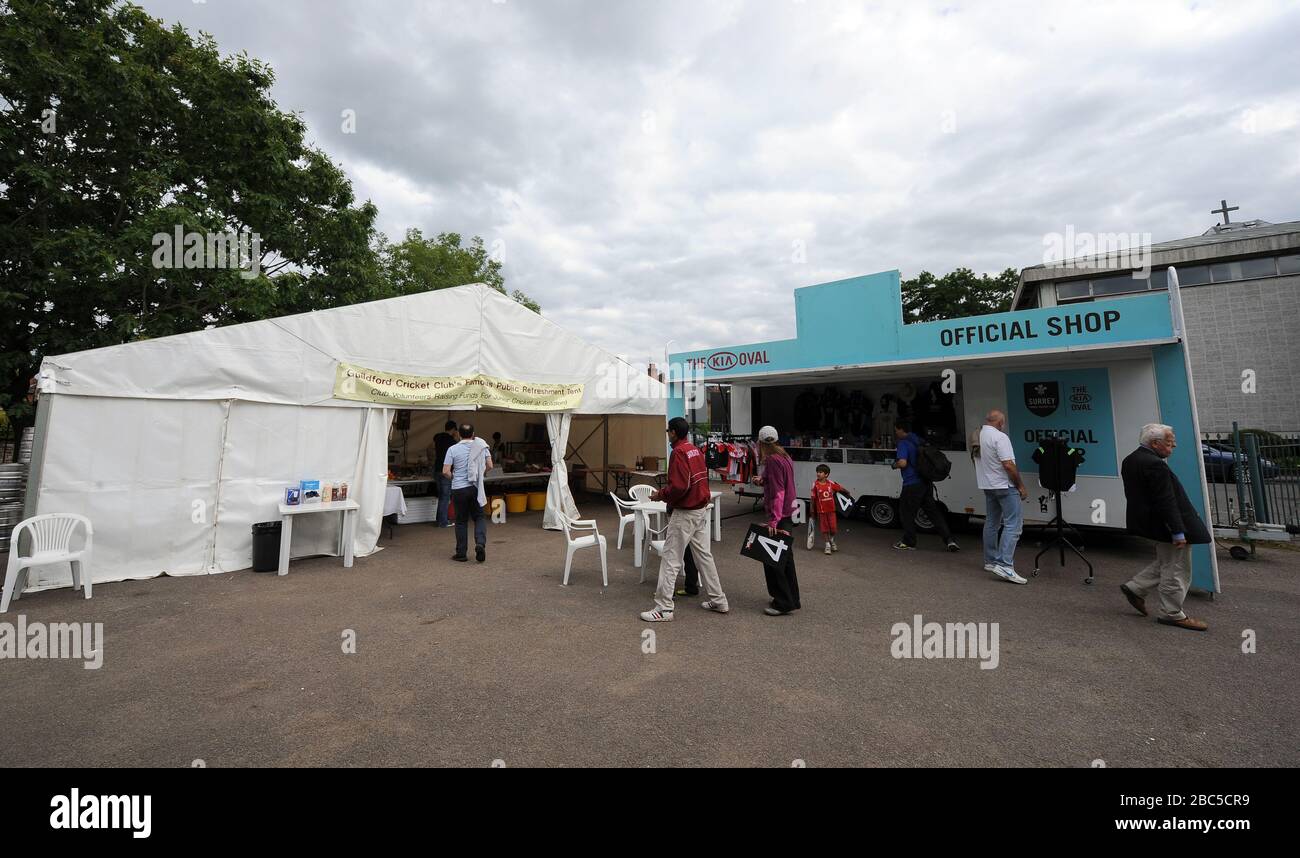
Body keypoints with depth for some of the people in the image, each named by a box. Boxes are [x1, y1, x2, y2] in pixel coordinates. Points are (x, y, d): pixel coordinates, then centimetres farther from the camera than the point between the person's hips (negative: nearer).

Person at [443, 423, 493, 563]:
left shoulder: (453, 449, -5)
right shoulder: (481, 446, 0)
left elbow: (445, 472, -9)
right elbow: (489, 466, 0)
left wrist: (454, 478, 11)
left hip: (458, 489, -1)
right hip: (475, 488, 1)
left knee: (461, 521, 9)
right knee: (479, 517, 13)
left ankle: (461, 553, 14)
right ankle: (480, 543, -10)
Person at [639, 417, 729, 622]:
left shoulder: (678, 453, -17)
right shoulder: (696, 450, 9)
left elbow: (679, 486, -24)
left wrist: (660, 495, -9)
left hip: (685, 513, -9)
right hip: (702, 509, 9)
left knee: (670, 560, -1)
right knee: (704, 555, 18)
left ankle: (663, 609, 5)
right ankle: (718, 600, 28)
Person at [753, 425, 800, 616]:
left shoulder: (772, 461, -19)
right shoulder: (784, 456, 11)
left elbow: (777, 493, -23)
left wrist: (773, 521, -23)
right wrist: (762, 480, 10)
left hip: (778, 516, -10)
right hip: (787, 514, 10)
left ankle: (783, 603, 7)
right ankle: (791, 599, 29)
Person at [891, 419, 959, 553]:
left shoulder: (903, 444, -13)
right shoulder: (918, 441, 13)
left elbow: (903, 462, -26)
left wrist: (895, 465, -4)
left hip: (912, 485, -8)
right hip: (926, 483, 8)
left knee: (907, 513, 5)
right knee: (933, 511, 13)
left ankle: (908, 543, 13)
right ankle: (949, 539, 9)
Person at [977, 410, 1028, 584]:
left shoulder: (979, 434, 7)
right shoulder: (1000, 437, -17)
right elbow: (1008, 465, -22)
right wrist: (1021, 486, -13)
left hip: (987, 485, 9)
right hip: (1004, 485, -9)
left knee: (991, 523, 16)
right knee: (1013, 525, -9)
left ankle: (990, 561, 23)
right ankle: (1004, 565, -16)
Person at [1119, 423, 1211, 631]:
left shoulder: (1130, 460, 7)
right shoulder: (1154, 465, -23)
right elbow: (1166, 502, -23)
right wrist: (1178, 532, -19)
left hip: (1146, 521, 9)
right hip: (1164, 525, -9)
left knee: (1165, 563, 22)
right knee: (1176, 570, 4)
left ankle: (1135, 588, 23)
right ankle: (1172, 614, 14)